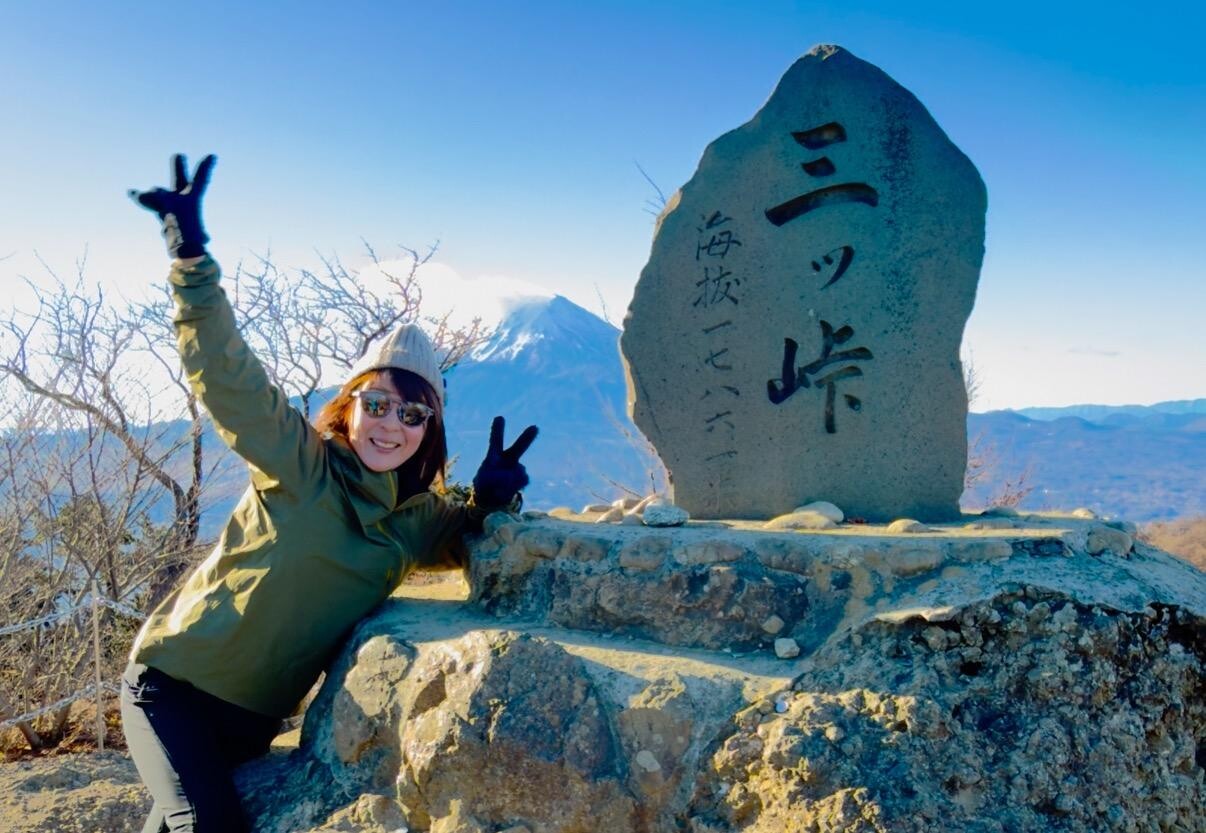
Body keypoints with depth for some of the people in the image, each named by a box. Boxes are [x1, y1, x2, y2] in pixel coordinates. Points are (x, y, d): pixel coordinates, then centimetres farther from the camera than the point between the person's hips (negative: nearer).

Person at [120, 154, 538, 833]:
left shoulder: (418, 517, -2)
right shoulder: (300, 463, -17)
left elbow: (470, 545, 11)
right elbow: (225, 375, -27)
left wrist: (491, 498, -13)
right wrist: (193, 257, -40)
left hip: (260, 713, 5)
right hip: (174, 682, -5)